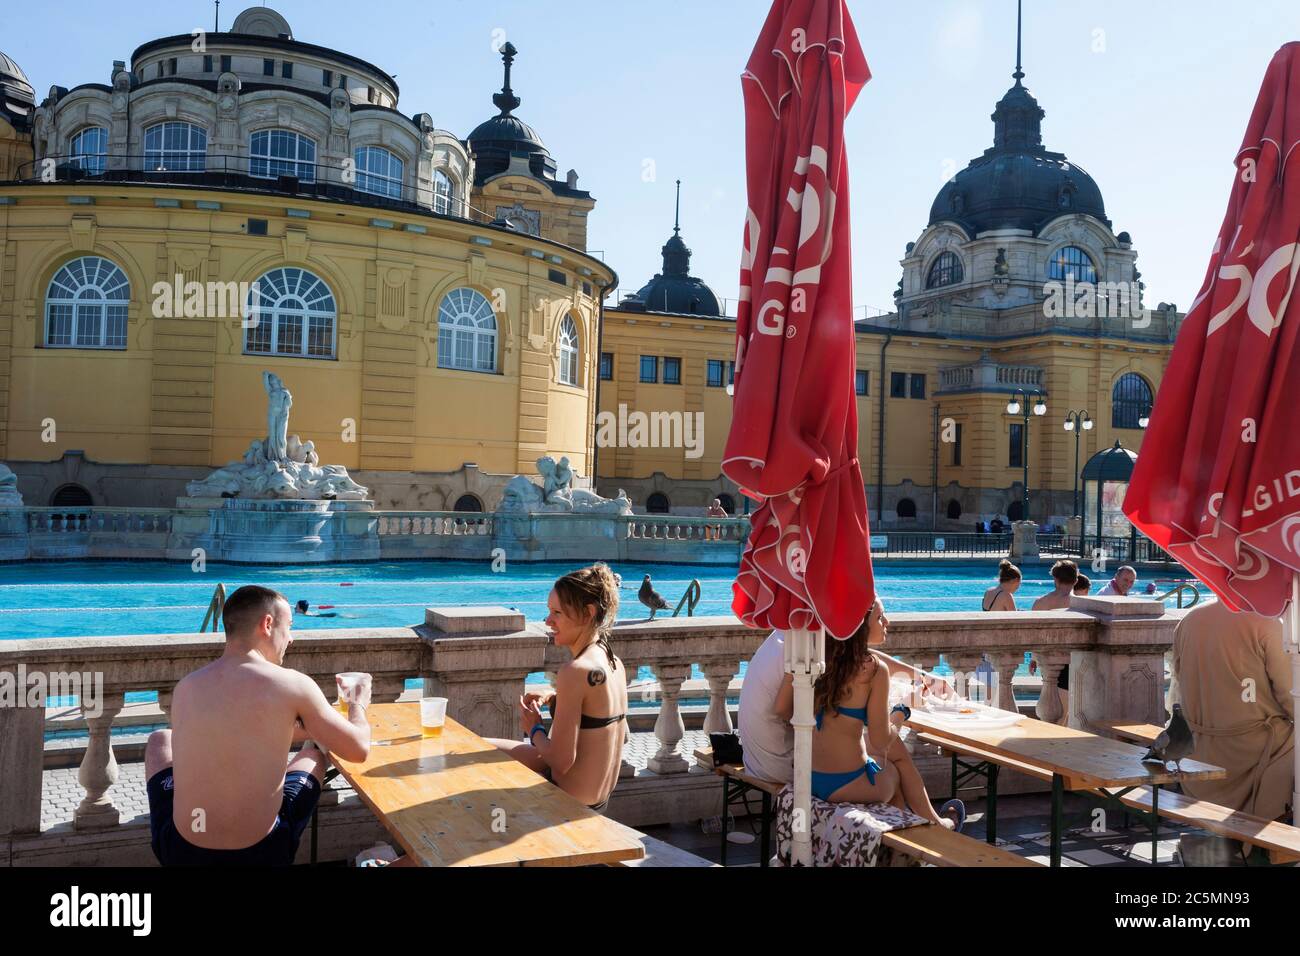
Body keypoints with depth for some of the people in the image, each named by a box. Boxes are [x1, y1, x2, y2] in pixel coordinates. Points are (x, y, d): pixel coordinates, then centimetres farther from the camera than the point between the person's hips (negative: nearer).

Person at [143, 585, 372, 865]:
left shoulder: (185, 687, -1)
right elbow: (358, 750, -3)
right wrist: (358, 705, 18)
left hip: (181, 853, 3)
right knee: (314, 751, 26)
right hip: (259, 856, -2)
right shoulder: (294, 684, -13)